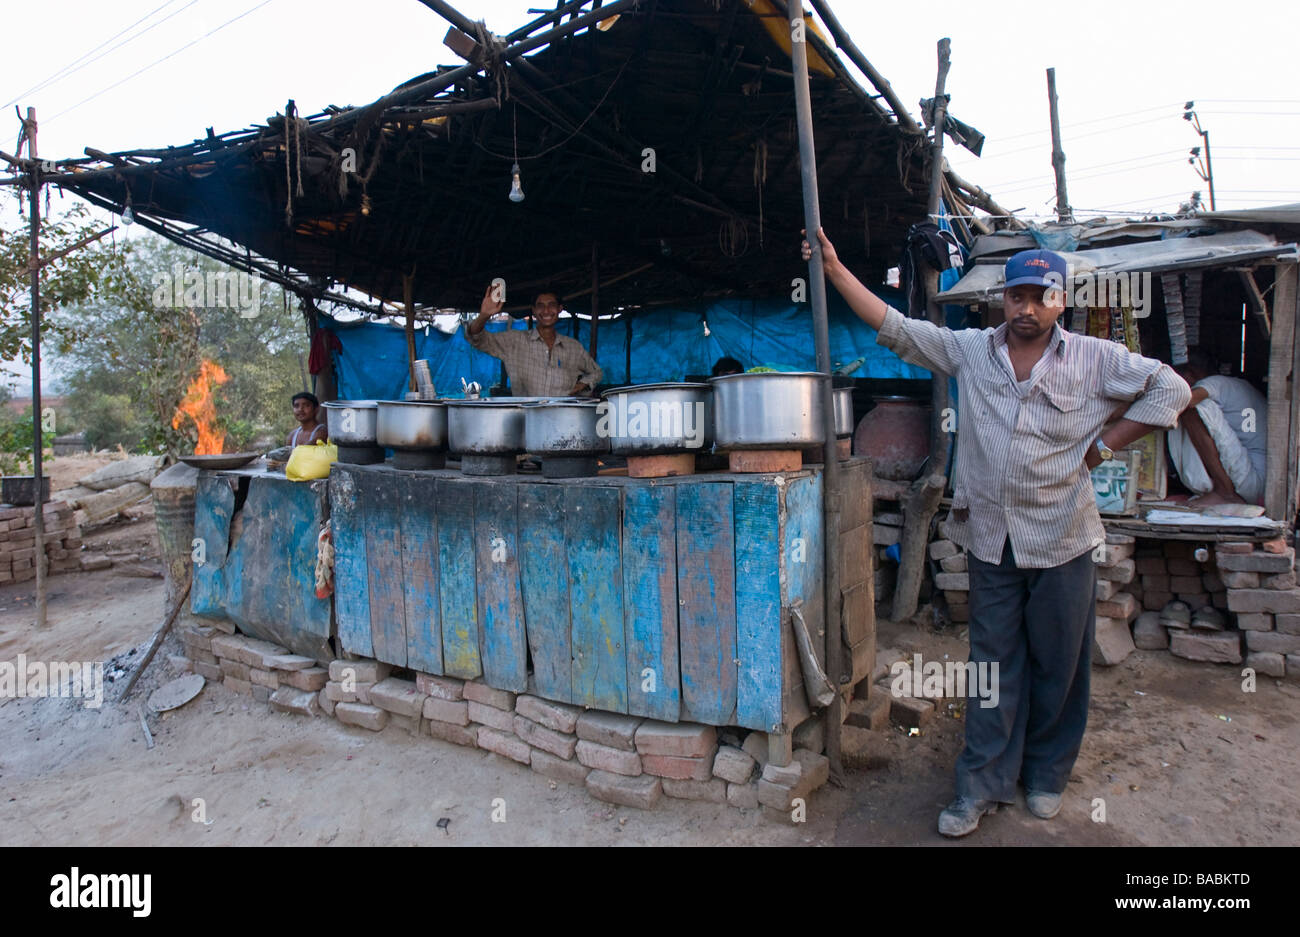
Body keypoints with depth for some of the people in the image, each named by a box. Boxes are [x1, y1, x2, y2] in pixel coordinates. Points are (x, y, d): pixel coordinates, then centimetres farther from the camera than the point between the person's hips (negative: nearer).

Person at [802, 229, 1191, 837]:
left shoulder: (1095, 359, 1)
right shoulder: (968, 351, 3)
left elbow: (1171, 389, 6)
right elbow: (894, 327, 1)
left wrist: (1103, 445, -2)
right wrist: (834, 268, -3)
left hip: (1061, 540, 0)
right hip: (990, 539, 1)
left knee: (1057, 665, 11)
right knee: (994, 662, 8)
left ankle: (1046, 775, 30)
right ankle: (983, 783, 16)